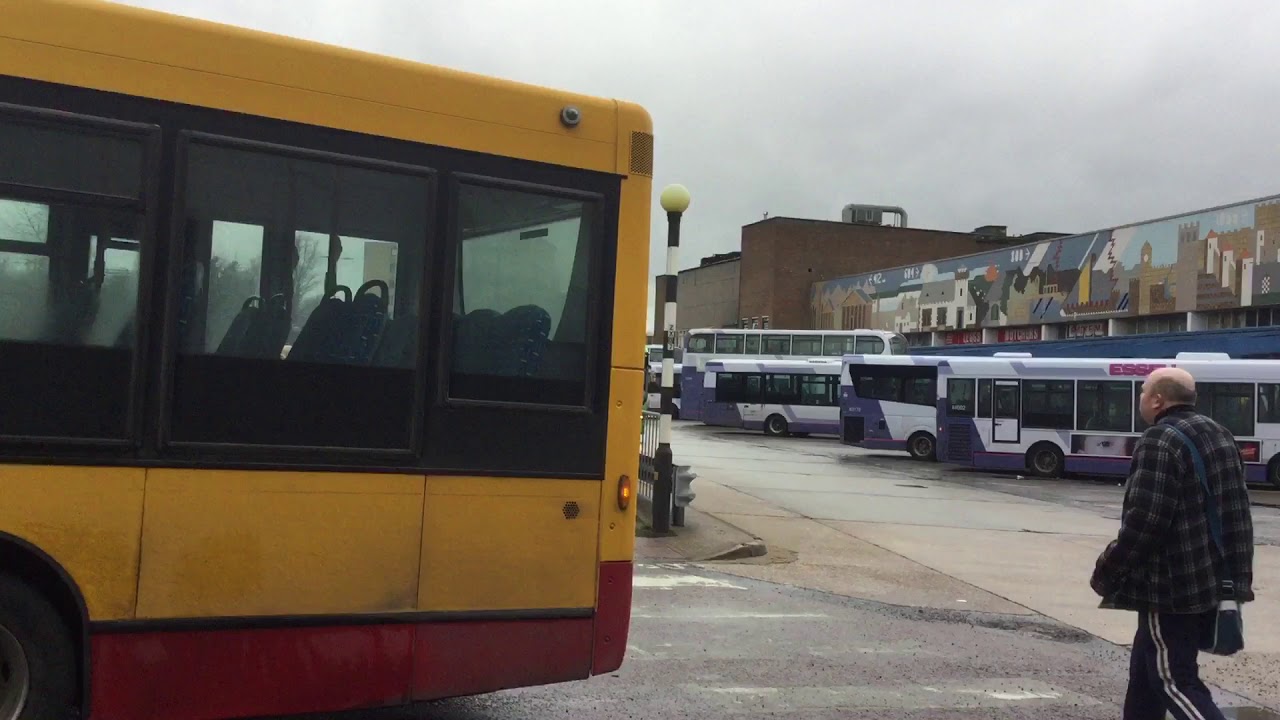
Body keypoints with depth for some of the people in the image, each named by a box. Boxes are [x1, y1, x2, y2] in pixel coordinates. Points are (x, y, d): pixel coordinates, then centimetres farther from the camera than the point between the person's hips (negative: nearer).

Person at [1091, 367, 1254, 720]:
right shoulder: (1219, 434, 13)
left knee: (1174, 680, -3)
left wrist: (1106, 574, -11)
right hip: (1214, 582, 10)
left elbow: (1143, 523, -23)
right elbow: (1235, 510, 17)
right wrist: (1239, 574, 21)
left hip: (1172, 588, -10)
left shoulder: (1160, 441, -17)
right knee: (1146, 669, 20)